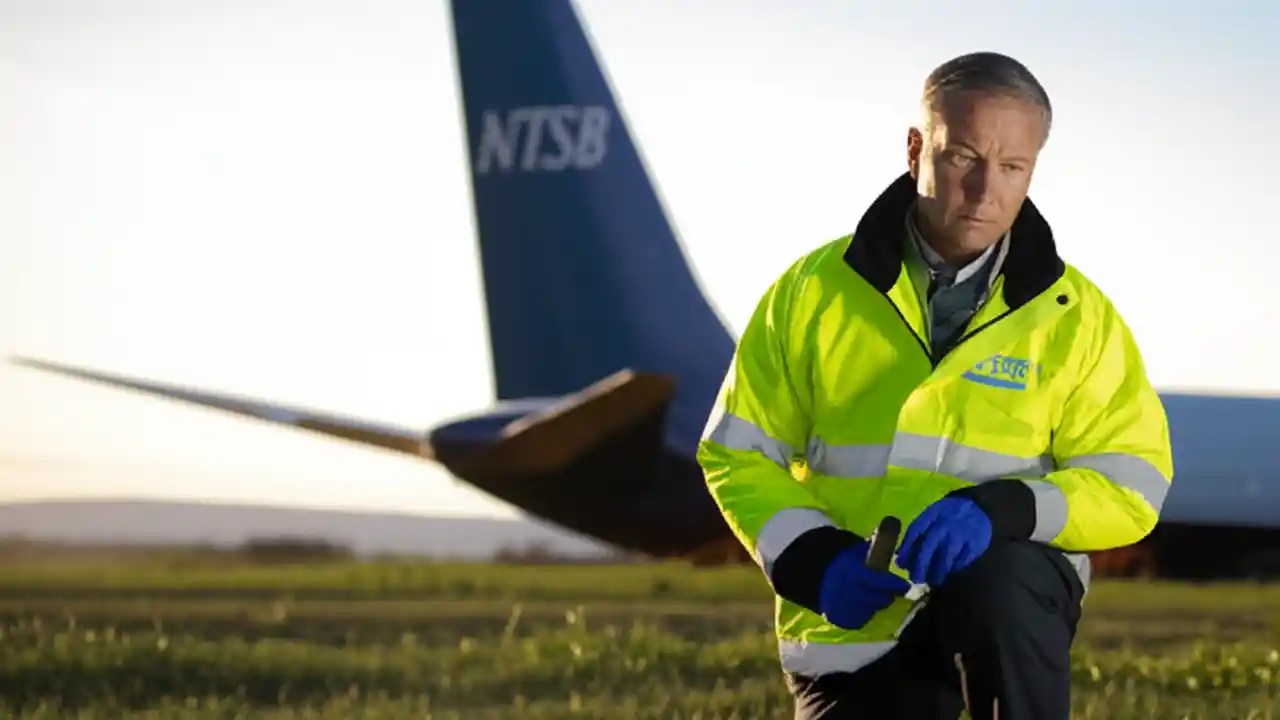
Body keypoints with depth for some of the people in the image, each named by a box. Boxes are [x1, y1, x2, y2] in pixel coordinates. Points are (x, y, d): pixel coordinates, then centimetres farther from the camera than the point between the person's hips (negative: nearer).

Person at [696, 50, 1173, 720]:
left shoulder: (1076, 317, -3)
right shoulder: (814, 290, -1)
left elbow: (1130, 484, -8)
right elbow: (739, 455, 2)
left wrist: (1000, 510, -27)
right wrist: (813, 559, -16)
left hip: (1008, 590, -2)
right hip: (854, 623, 2)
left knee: (994, 582, -36)